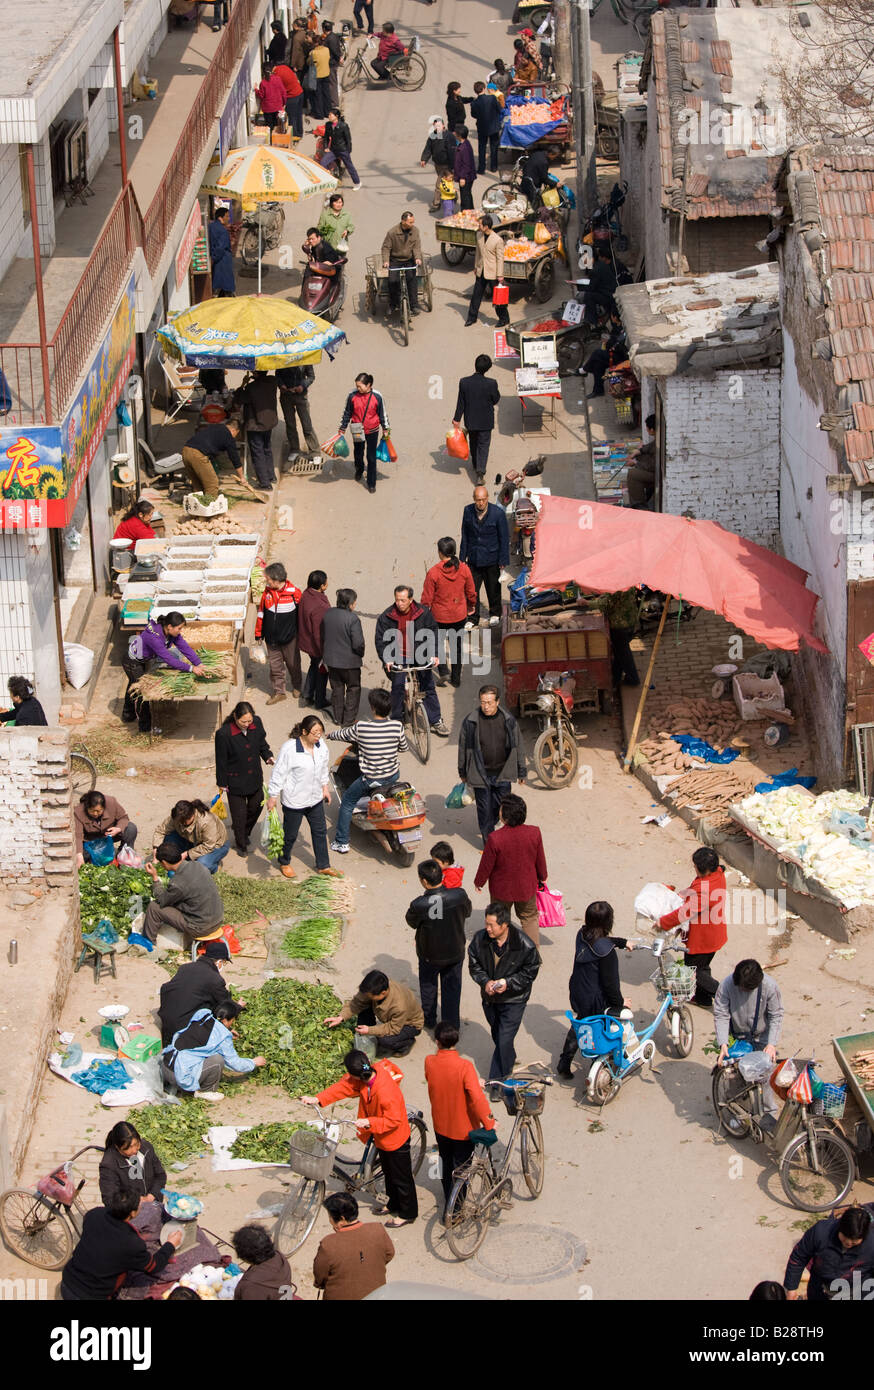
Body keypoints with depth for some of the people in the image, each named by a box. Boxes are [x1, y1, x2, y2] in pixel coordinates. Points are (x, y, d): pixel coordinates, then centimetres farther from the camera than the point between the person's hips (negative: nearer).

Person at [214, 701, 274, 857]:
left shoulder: (256, 723, -13)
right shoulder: (223, 733, -27)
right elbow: (221, 760, -15)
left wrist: (268, 756, -8)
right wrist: (222, 783, -7)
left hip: (255, 778, 5)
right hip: (235, 781, -5)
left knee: (256, 806, 20)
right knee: (239, 814, 9)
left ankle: (245, 832, 49)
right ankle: (241, 845, 31)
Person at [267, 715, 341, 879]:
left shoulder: (321, 745, -4)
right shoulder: (289, 749, -24)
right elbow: (278, 774, -18)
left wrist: (325, 787, 17)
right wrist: (272, 797, -14)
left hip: (315, 799, 6)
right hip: (294, 802, -6)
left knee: (320, 831, 15)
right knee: (290, 834, 10)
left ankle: (323, 866, 30)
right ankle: (284, 863, 34)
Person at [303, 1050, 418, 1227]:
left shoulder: (385, 1091, -39)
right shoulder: (369, 1074, -15)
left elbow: (393, 1120, -30)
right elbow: (343, 1086, -11)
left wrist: (369, 1122, -37)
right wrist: (317, 1099, -18)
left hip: (395, 1138, -9)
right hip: (382, 1137, 9)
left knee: (401, 1177, 10)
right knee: (388, 1172, 26)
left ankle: (408, 1213, 26)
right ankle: (394, 1204, 46)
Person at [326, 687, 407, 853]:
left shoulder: (361, 728, -19)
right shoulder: (397, 726, -13)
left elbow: (342, 735, 0)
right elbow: (404, 748, 3)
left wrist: (331, 733, 24)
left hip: (370, 779, -4)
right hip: (393, 775, 4)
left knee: (347, 802, 19)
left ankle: (341, 842, 22)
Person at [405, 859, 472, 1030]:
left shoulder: (419, 905, -32)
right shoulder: (459, 895, -26)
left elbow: (411, 922, -9)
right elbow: (467, 912, -4)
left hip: (430, 955, -1)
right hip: (455, 951, 1)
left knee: (428, 986, 27)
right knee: (452, 988, 21)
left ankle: (428, 1019, 45)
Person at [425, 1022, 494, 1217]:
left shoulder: (429, 1063, -13)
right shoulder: (464, 1066, -28)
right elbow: (477, 1097, -33)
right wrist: (489, 1121, -21)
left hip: (440, 1126, 4)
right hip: (463, 1128, -4)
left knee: (446, 1164, 26)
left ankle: (448, 1200, 45)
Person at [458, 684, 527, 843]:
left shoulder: (509, 721, -5)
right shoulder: (470, 722, -10)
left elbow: (518, 746, 6)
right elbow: (463, 748, 3)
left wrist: (522, 771, 10)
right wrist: (463, 772, 10)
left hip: (502, 774, 2)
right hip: (480, 774, -2)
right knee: (485, 810, 4)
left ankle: (490, 825, 39)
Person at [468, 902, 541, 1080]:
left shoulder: (524, 945, -22)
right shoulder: (480, 939, -12)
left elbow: (530, 972, -10)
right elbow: (474, 965, 1)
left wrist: (508, 983, -23)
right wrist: (485, 981, -18)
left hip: (513, 1000, -5)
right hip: (489, 999, 5)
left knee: (504, 1041, -8)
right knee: (497, 1036, 24)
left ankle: (496, 1081, 3)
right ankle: (509, 1060, 52)